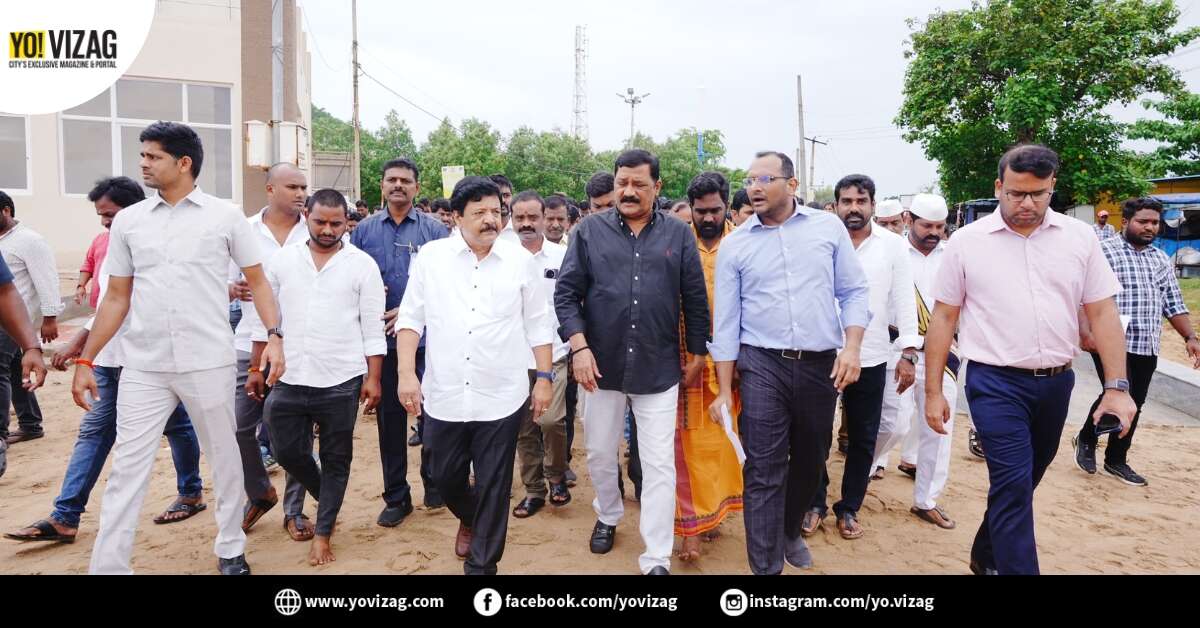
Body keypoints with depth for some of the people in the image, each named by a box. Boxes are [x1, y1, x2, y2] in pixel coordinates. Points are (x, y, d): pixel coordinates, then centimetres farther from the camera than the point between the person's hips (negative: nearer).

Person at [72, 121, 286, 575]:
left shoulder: (225, 216, 0)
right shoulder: (128, 221, 8)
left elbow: (257, 281, 3)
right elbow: (116, 297, 12)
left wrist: (274, 336, -10)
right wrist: (86, 360, 8)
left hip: (209, 363, -2)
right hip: (142, 367, 2)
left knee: (223, 457, 11)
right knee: (127, 468, 4)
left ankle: (230, 548, 28)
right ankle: (107, 566, 14)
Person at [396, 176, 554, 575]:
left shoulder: (520, 260, 0)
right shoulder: (431, 256, 0)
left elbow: (538, 325, 5)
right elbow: (410, 318, 2)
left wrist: (544, 378, 2)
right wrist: (407, 373, -7)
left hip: (502, 398, -1)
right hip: (444, 396, 1)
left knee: (493, 486, 7)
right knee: (445, 478, 17)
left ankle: (482, 564, 25)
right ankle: (469, 519, 49)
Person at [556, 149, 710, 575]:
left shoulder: (678, 235, 3)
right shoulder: (590, 231, 1)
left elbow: (695, 299, 7)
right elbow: (566, 293, -3)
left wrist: (697, 351, 8)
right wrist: (579, 346, -12)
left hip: (659, 369, -1)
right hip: (602, 365, 1)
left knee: (659, 465, 0)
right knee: (600, 453, 17)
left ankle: (657, 560, 10)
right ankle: (608, 516, 44)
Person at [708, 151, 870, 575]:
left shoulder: (829, 227, 3)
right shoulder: (735, 244, 1)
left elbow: (854, 292, 5)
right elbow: (726, 320, 2)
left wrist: (852, 347, -10)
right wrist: (725, 390, 0)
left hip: (821, 365, 2)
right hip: (762, 365, -1)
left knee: (810, 461, 17)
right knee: (763, 470, -3)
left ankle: (790, 531, 42)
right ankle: (766, 566, 8)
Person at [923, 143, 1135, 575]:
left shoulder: (1079, 237, 2)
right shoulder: (966, 241, -4)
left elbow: (1103, 313, 3)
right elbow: (943, 318, -1)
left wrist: (1117, 386, -4)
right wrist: (933, 391, -3)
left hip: (1057, 382, 4)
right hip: (995, 383, -4)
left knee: (1020, 482, 17)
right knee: (1014, 485, -8)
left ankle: (986, 556, 37)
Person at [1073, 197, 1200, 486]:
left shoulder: (1162, 260, 16)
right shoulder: (1102, 252, -4)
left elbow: (1174, 305, 19)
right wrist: (1085, 331, -21)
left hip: (1147, 347, 6)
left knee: (1134, 405, 8)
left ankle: (1116, 460, 23)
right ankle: (1086, 439, 11)